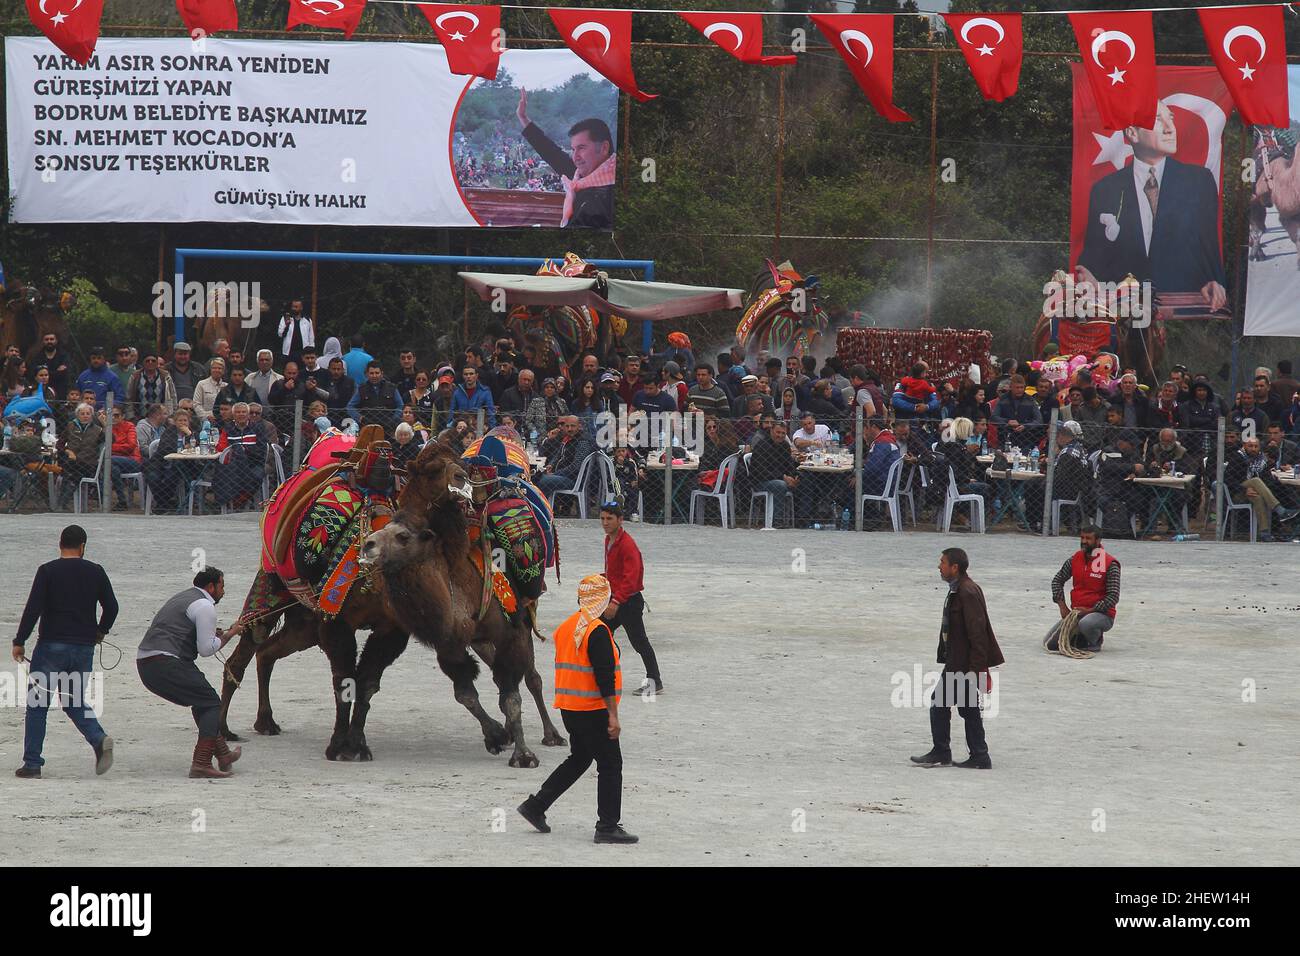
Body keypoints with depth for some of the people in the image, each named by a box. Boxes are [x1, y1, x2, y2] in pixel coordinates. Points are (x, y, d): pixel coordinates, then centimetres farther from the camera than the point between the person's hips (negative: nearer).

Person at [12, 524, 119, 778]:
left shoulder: (47, 571, -6)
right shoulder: (96, 572, 4)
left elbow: (33, 609, -11)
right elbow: (111, 607, 6)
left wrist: (19, 642, -4)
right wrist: (100, 631, 24)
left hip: (52, 646, -3)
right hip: (84, 648, 3)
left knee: (37, 705, 6)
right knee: (74, 702, 17)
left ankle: (32, 764, 3)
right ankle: (100, 740, -9)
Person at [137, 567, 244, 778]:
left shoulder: (182, 598, 27)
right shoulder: (205, 606, -4)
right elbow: (206, 649, -9)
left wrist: (214, 635, 23)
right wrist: (229, 635, 6)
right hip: (165, 665, -10)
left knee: (203, 701, 22)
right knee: (211, 704, -6)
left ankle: (222, 754, 27)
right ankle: (201, 764, -17)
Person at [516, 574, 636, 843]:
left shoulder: (566, 627, 10)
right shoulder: (598, 631, -17)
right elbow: (605, 676, -21)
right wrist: (613, 715, -21)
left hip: (569, 709, 9)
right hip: (593, 710, -9)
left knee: (578, 759, 22)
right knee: (610, 765, -1)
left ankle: (536, 806, 22)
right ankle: (608, 827, -1)